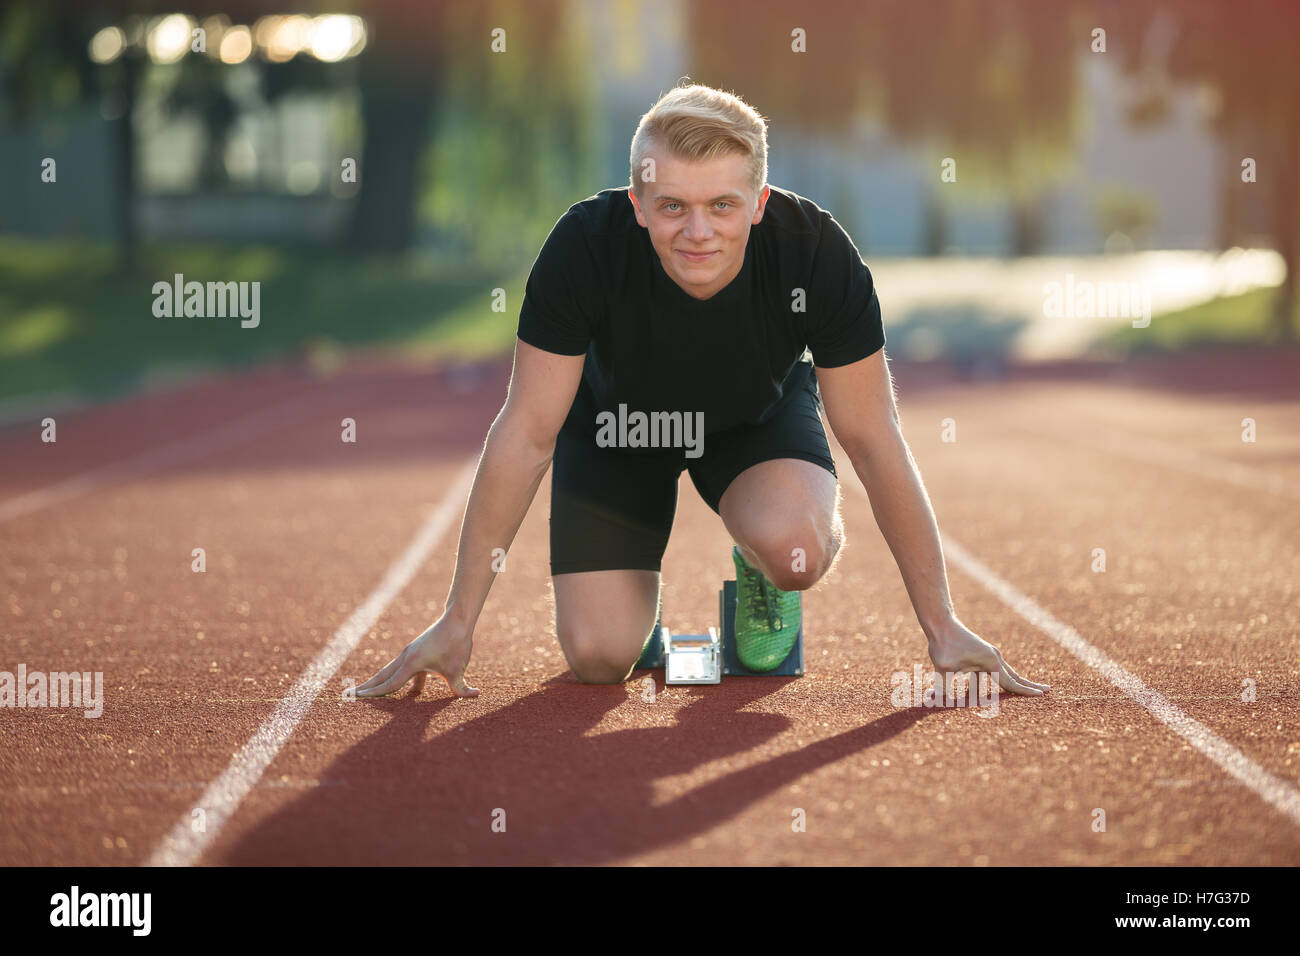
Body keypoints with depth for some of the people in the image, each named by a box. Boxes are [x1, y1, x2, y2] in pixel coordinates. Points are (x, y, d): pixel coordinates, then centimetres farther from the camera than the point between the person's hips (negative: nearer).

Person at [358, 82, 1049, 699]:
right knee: (598, 656, -14)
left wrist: (941, 627, -18)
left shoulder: (817, 256, -33)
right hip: (618, 417, 0)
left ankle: (761, 576, 4)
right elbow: (527, 435, -26)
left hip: (758, 414, 0)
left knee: (792, 548, -33)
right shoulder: (585, 248, -34)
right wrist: (457, 622, -24)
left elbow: (874, 443, -23)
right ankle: (634, 594, 22)